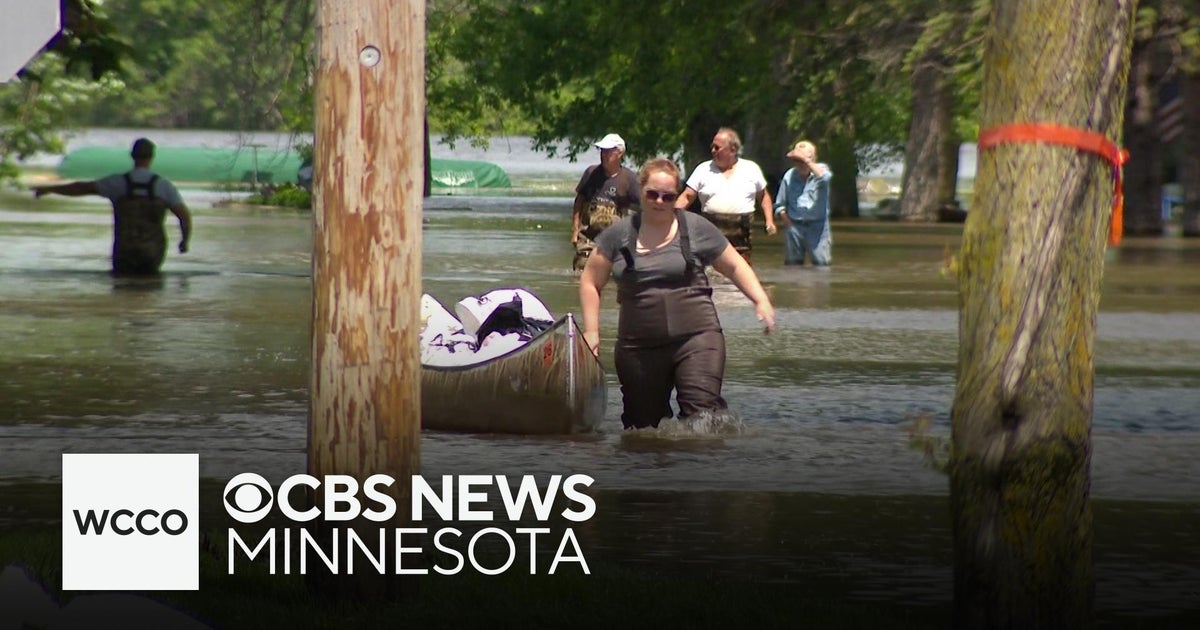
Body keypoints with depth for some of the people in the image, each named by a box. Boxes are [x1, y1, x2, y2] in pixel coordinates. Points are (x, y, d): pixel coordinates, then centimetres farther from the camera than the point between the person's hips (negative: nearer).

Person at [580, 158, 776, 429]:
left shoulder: (696, 228, 5)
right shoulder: (618, 235, 7)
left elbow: (735, 266, 13)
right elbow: (590, 282, 15)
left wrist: (760, 300, -1)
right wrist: (592, 331, 7)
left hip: (695, 338, -2)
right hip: (638, 345, 2)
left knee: (702, 411, -20)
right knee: (643, 423, 6)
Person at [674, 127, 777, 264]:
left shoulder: (751, 169, 8)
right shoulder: (704, 169, 6)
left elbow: (763, 197, 16)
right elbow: (686, 197, 4)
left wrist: (769, 221, 4)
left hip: (741, 236, 0)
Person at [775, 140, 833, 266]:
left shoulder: (821, 169, 2)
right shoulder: (789, 176, 7)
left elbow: (824, 177, -25)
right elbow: (779, 205, 12)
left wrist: (806, 160, -26)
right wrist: (785, 218, -7)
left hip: (817, 226, -2)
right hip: (794, 226, 3)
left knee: (822, 262, -11)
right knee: (792, 264, 6)